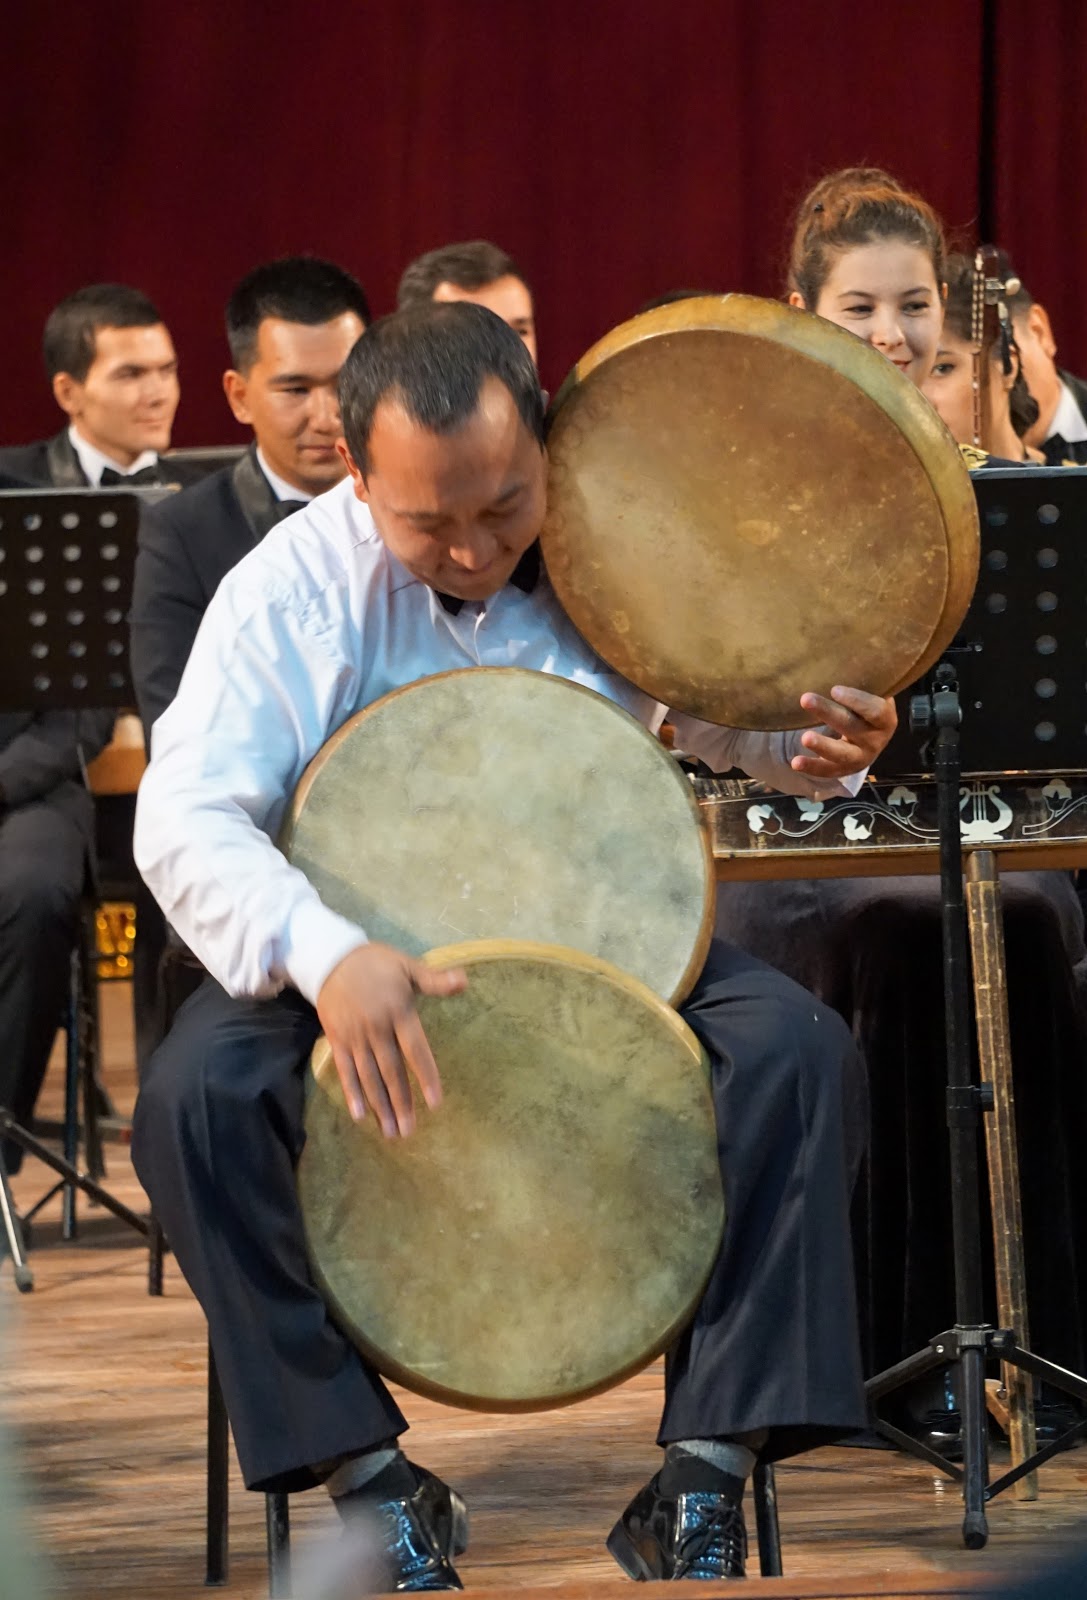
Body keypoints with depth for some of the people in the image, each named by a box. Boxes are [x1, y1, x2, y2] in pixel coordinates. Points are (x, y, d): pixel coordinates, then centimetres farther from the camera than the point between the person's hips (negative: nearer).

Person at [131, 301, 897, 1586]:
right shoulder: (296, 587, -14)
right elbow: (186, 820, -22)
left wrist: (818, 746, -17)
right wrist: (326, 955, -42)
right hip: (353, 949, -1)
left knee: (797, 1049, -26)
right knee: (195, 1097, -31)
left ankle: (703, 1481, -20)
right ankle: (375, 1486, -20)